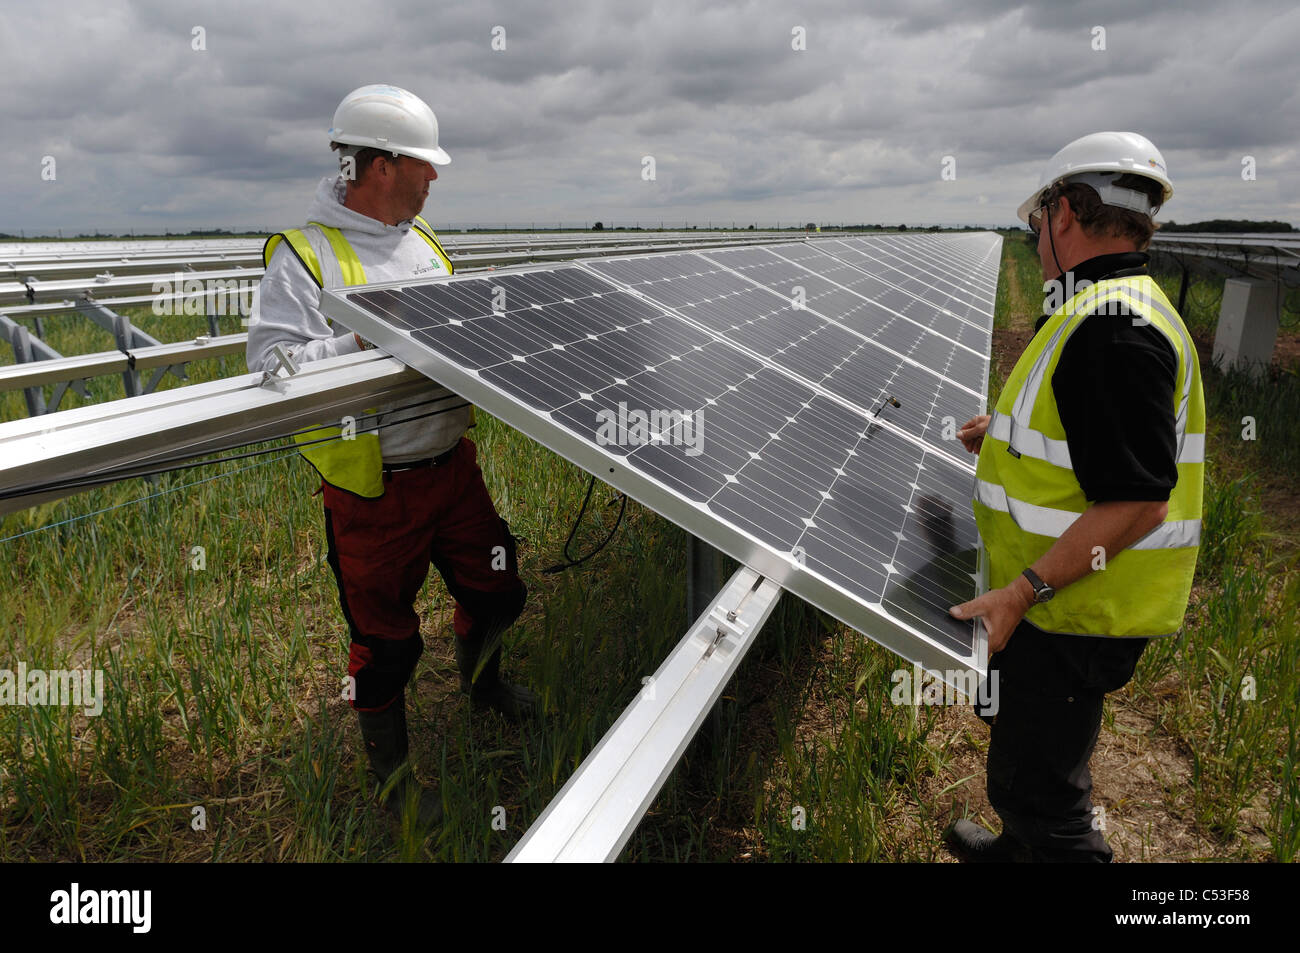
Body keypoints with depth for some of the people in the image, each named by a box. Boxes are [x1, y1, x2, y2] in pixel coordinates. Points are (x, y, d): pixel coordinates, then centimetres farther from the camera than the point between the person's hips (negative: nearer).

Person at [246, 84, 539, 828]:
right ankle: (391, 770, 34)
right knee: (386, 639, 9)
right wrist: (366, 340, -29)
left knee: (496, 588, 20)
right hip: (374, 493, -6)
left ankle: (482, 682, 53)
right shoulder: (304, 255, -13)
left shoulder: (422, 239, 11)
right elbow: (271, 365, -21)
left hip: (453, 465, 7)